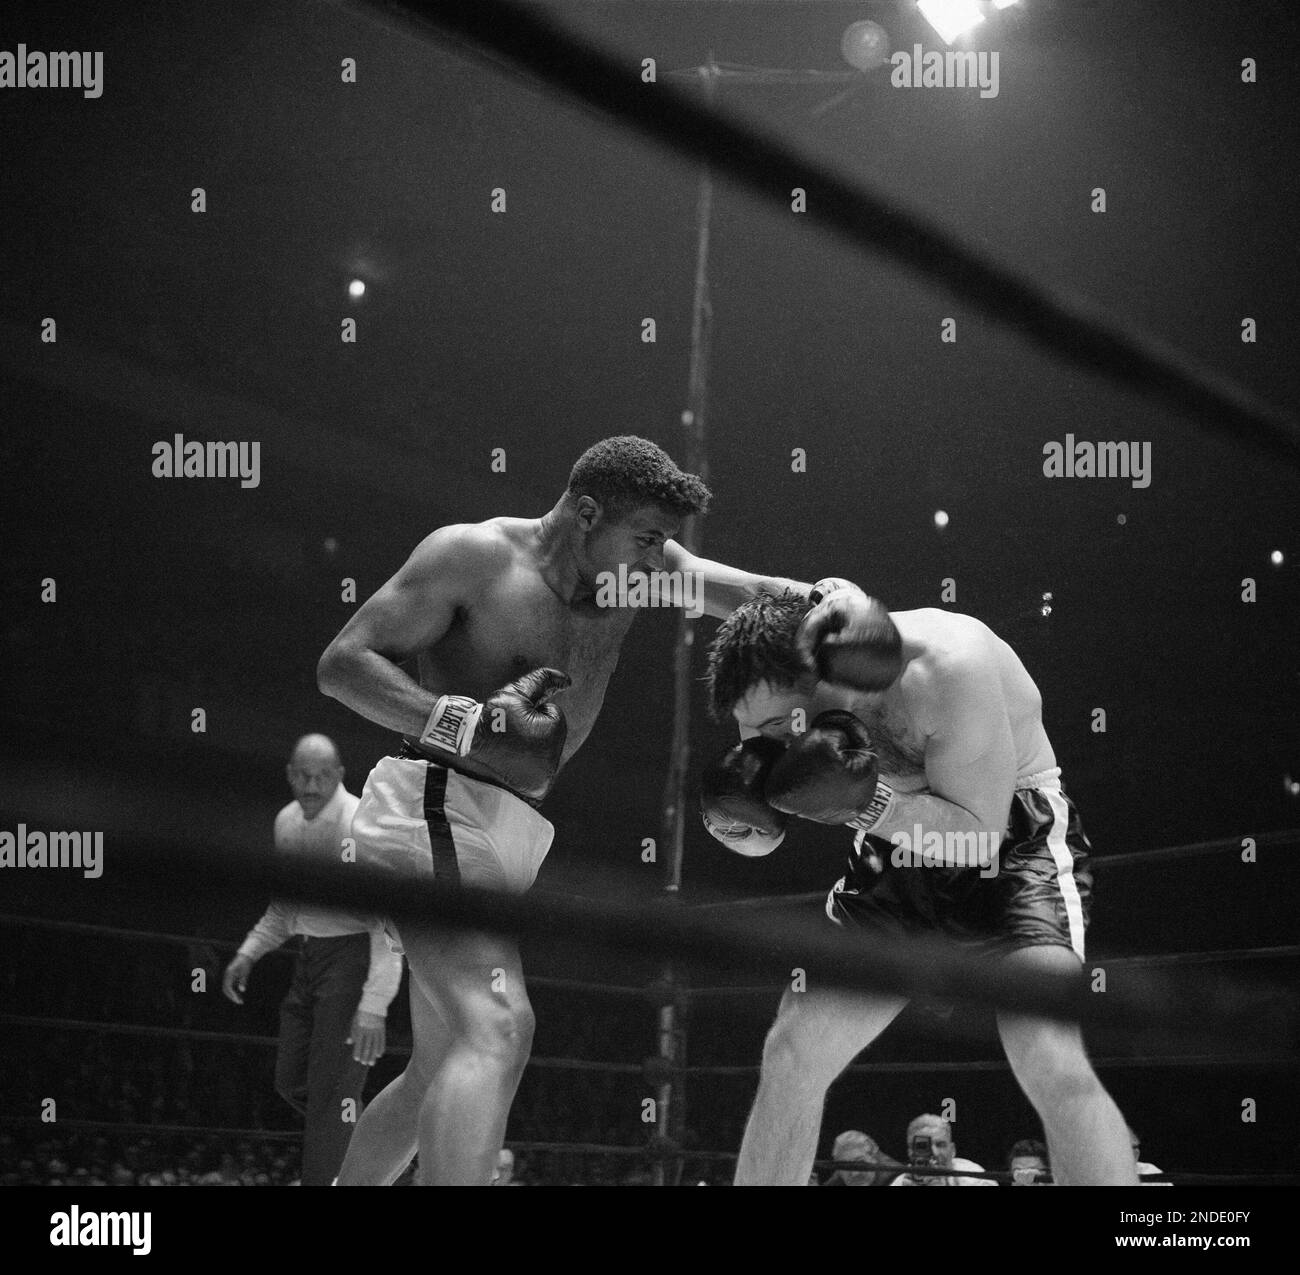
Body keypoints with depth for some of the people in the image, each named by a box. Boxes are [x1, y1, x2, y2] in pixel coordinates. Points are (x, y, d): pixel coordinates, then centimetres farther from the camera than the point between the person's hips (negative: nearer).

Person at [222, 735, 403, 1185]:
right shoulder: (287, 822, 7)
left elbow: (388, 923, -22)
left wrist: (374, 1007, -28)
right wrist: (248, 954, 11)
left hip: (356, 957, -9)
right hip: (310, 957, 9)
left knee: (331, 1091, -11)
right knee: (292, 1083, 12)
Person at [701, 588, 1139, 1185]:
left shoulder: (950, 666, -31)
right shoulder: (787, 688, -12)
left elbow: (979, 834, -27)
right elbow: (759, 840, 1)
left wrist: (868, 800, -39)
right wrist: (736, 813, -22)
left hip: (1014, 843, -6)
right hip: (899, 854, 6)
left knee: (1053, 1068, -26)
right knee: (790, 1053, -2)